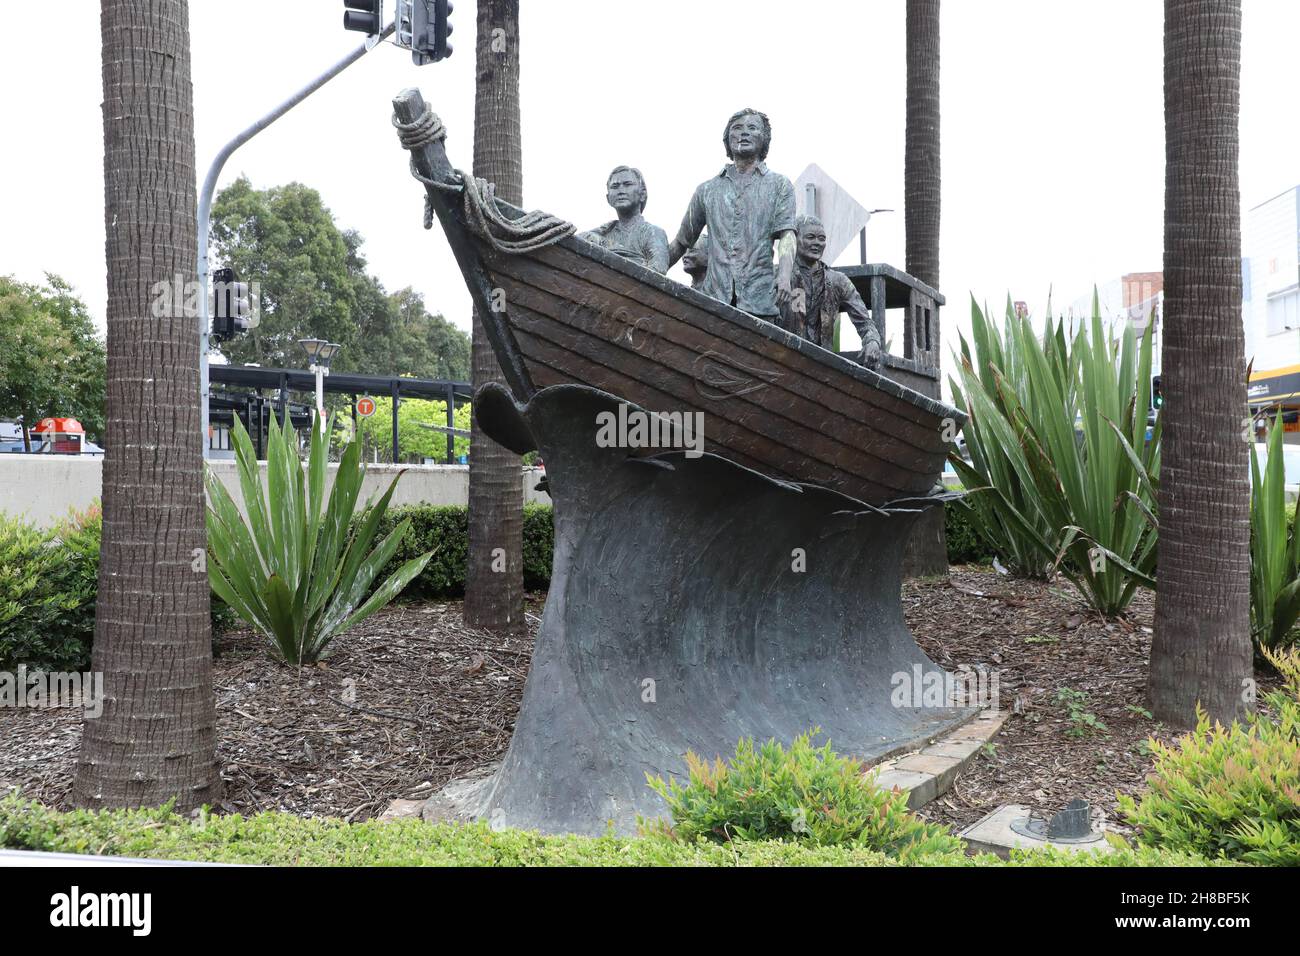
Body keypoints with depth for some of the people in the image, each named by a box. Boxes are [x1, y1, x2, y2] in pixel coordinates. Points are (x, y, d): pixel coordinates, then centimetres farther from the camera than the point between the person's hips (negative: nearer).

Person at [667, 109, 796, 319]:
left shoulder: (779, 185, 13)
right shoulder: (707, 190, 20)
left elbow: (786, 234, -2)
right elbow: (681, 243, 25)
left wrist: (784, 275, -20)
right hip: (713, 298, 2)